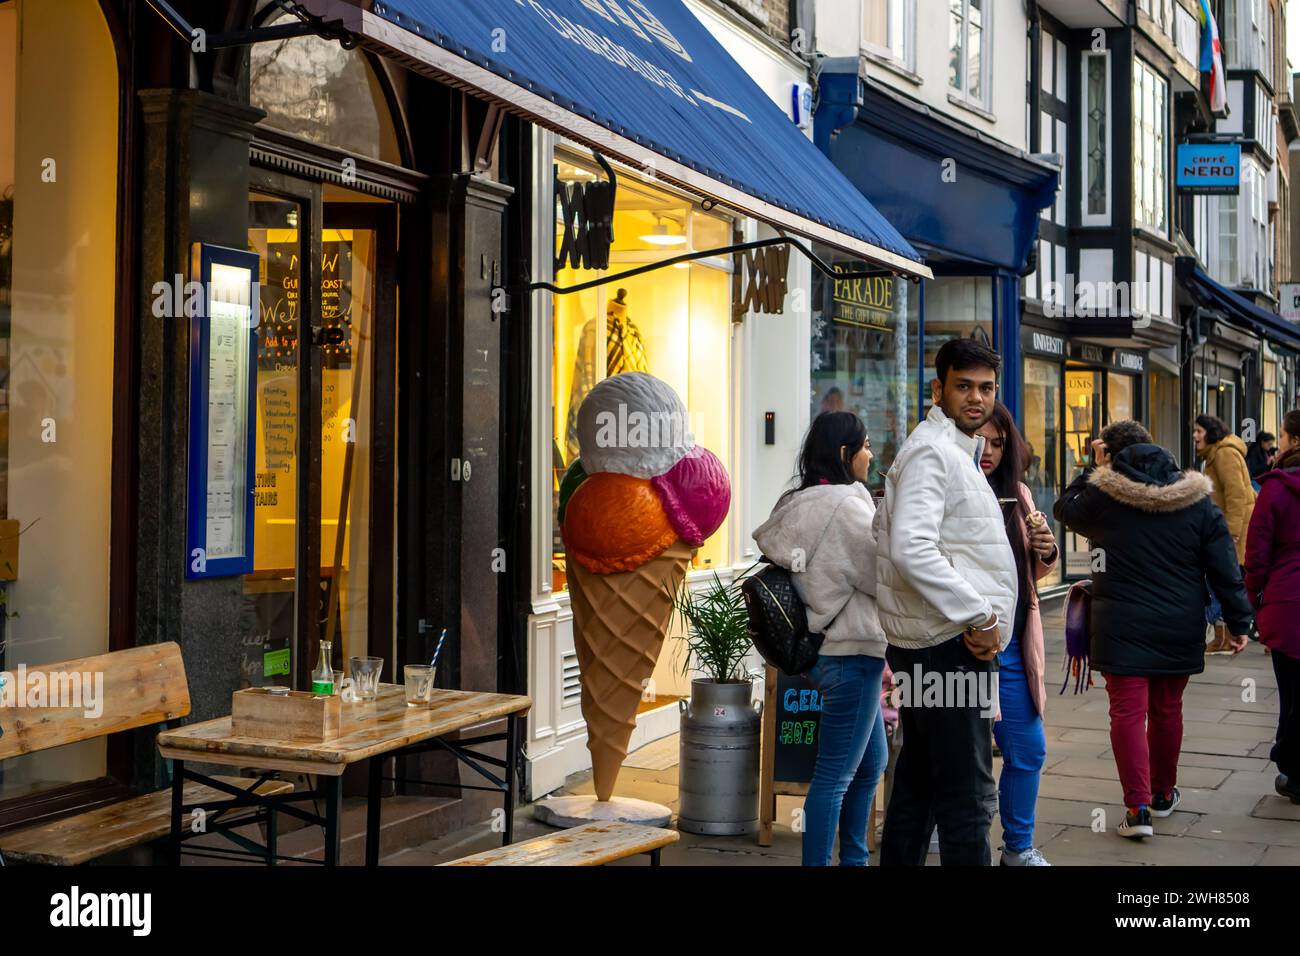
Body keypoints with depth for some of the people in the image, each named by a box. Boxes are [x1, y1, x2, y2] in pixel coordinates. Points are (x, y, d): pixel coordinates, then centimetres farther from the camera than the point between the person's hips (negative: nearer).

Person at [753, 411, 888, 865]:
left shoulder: (801, 504, 10)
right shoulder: (845, 506, -18)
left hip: (834, 648, 10)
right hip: (852, 653, -10)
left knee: (871, 763, 21)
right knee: (836, 775, -4)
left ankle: (853, 859, 31)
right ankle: (817, 861, 2)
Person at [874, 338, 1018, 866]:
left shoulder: (957, 452, 20)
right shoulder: (932, 451, -13)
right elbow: (911, 550, -26)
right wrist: (977, 617, -22)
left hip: (933, 644, 11)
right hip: (948, 645, -11)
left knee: (917, 784, 16)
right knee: (967, 795, -7)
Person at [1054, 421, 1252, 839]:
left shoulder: (1101, 495, -7)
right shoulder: (1197, 501, 1)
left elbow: (1065, 507, 15)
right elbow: (1225, 568, 1)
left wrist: (1095, 467, 18)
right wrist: (1238, 621, 7)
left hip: (1122, 628, -3)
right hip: (1179, 629, 3)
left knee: (1128, 712, -2)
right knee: (1167, 709, 17)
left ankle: (1138, 807, -8)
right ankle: (1163, 793, 33)